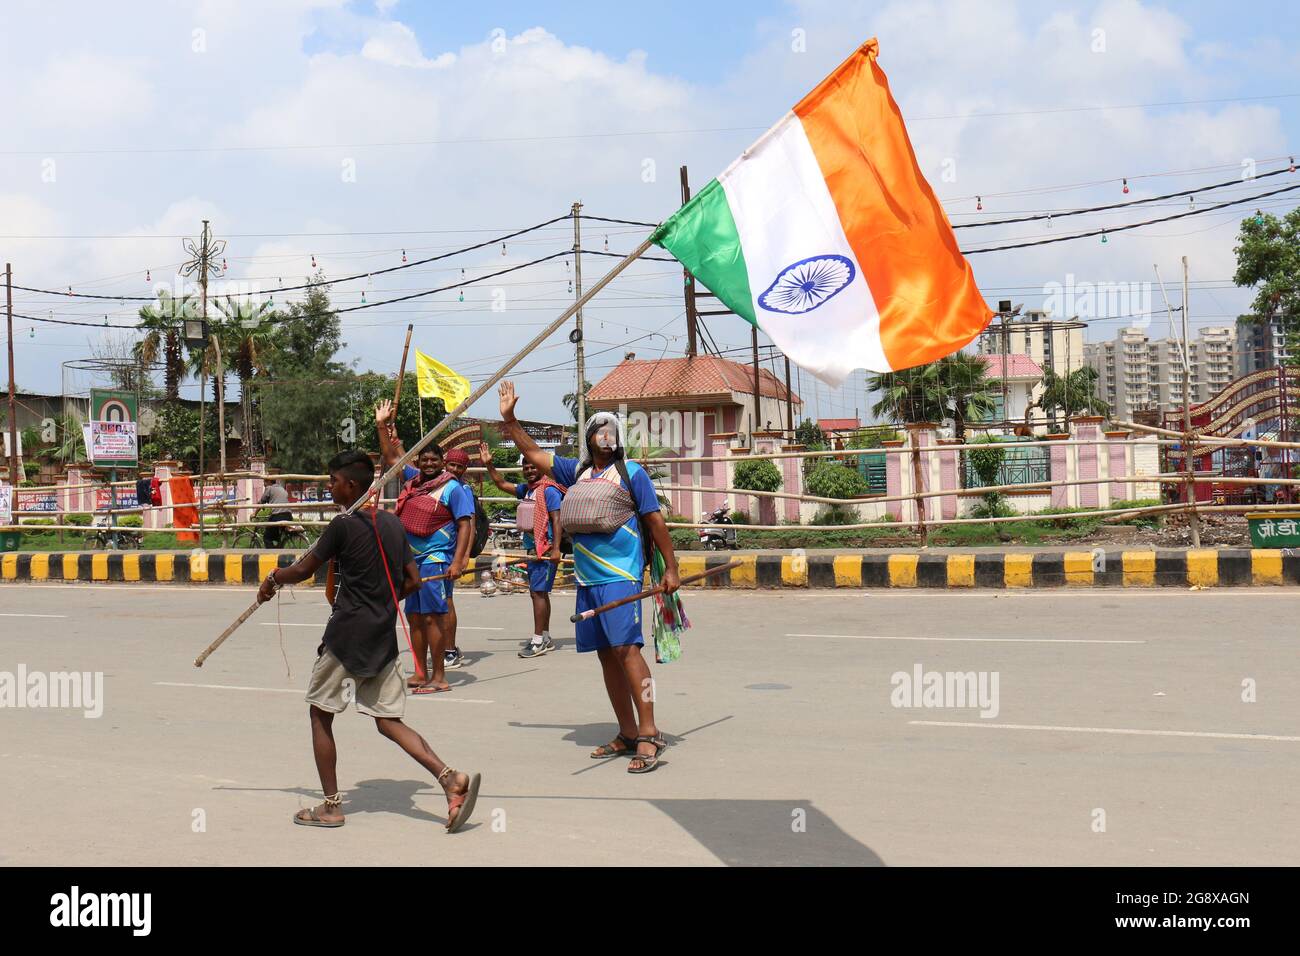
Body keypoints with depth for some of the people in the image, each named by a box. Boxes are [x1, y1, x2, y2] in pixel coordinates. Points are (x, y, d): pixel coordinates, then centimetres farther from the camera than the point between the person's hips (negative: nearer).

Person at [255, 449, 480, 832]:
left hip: (347, 636, -6)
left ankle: (331, 806, 12)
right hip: (383, 639, 7)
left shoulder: (344, 525, -11)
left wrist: (273, 578, 16)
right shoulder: (393, 523, 9)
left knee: (321, 714, 10)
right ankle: (452, 779, -8)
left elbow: (303, 570, -3)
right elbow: (413, 581, 12)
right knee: (389, 720, 9)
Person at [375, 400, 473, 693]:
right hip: (412, 559, 8)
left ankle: (439, 678, -5)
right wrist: (383, 426, 17)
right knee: (415, 616, 11)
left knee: (433, 616, -9)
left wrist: (458, 561, -19)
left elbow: (465, 524, -11)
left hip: (436, 559, -7)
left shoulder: (453, 488, -7)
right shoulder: (412, 480, 12)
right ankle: (420, 674, 21)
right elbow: (390, 458, 25)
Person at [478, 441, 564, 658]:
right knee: (539, 592, 13)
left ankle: (538, 641, -9)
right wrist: (488, 465, 17)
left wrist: (556, 549, -22)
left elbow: (556, 520, -16)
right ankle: (545, 638, 21)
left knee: (538, 592, -10)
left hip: (545, 549, -9)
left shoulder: (549, 490, -10)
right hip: (532, 548, 9)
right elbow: (501, 483, 26)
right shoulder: (526, 489, 15)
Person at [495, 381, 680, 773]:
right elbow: (533, 453, 25)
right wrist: (509, 419, 20)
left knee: (626, 648, -17)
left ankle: (649, 735, -18)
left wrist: (671, 568, -5)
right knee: (606, 655, 8)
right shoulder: (576, 471, 17)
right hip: (587, 578, 7)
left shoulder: (631, 473, 1)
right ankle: (627, 734, 16)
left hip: (620, 575, -7)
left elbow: (655, 521, -1)